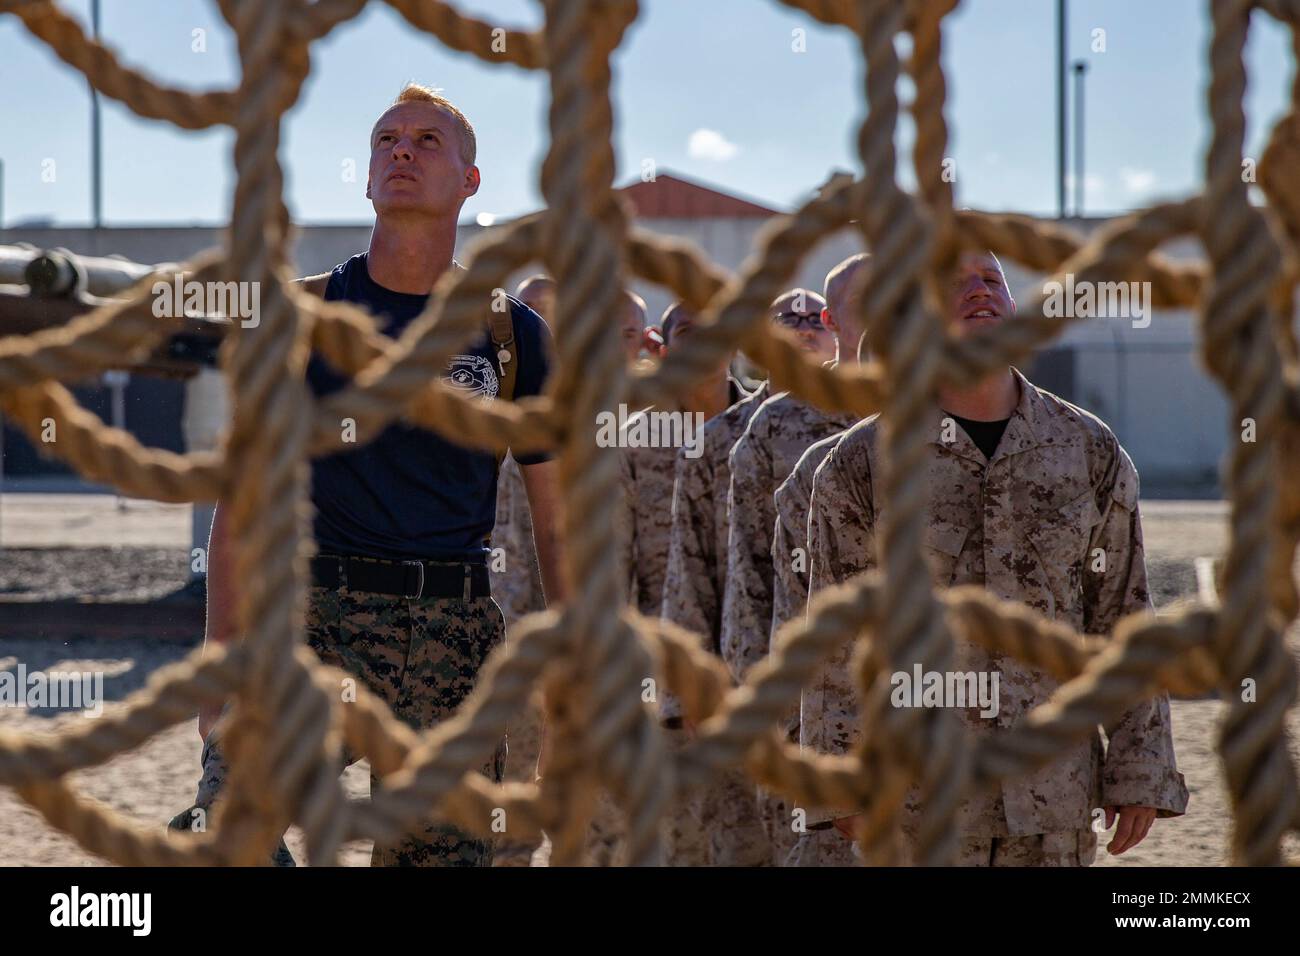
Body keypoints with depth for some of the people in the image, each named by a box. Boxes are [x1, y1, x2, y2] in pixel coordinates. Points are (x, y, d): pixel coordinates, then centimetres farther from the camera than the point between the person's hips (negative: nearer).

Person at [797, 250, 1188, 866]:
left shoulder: (1090, 452, 3)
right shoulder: (862, 464, -3)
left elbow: (1124, 622, 6)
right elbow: (836, 649, -1)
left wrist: (1140, 778, 2)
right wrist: (838, 803, -4)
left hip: (1055, 805, 2)